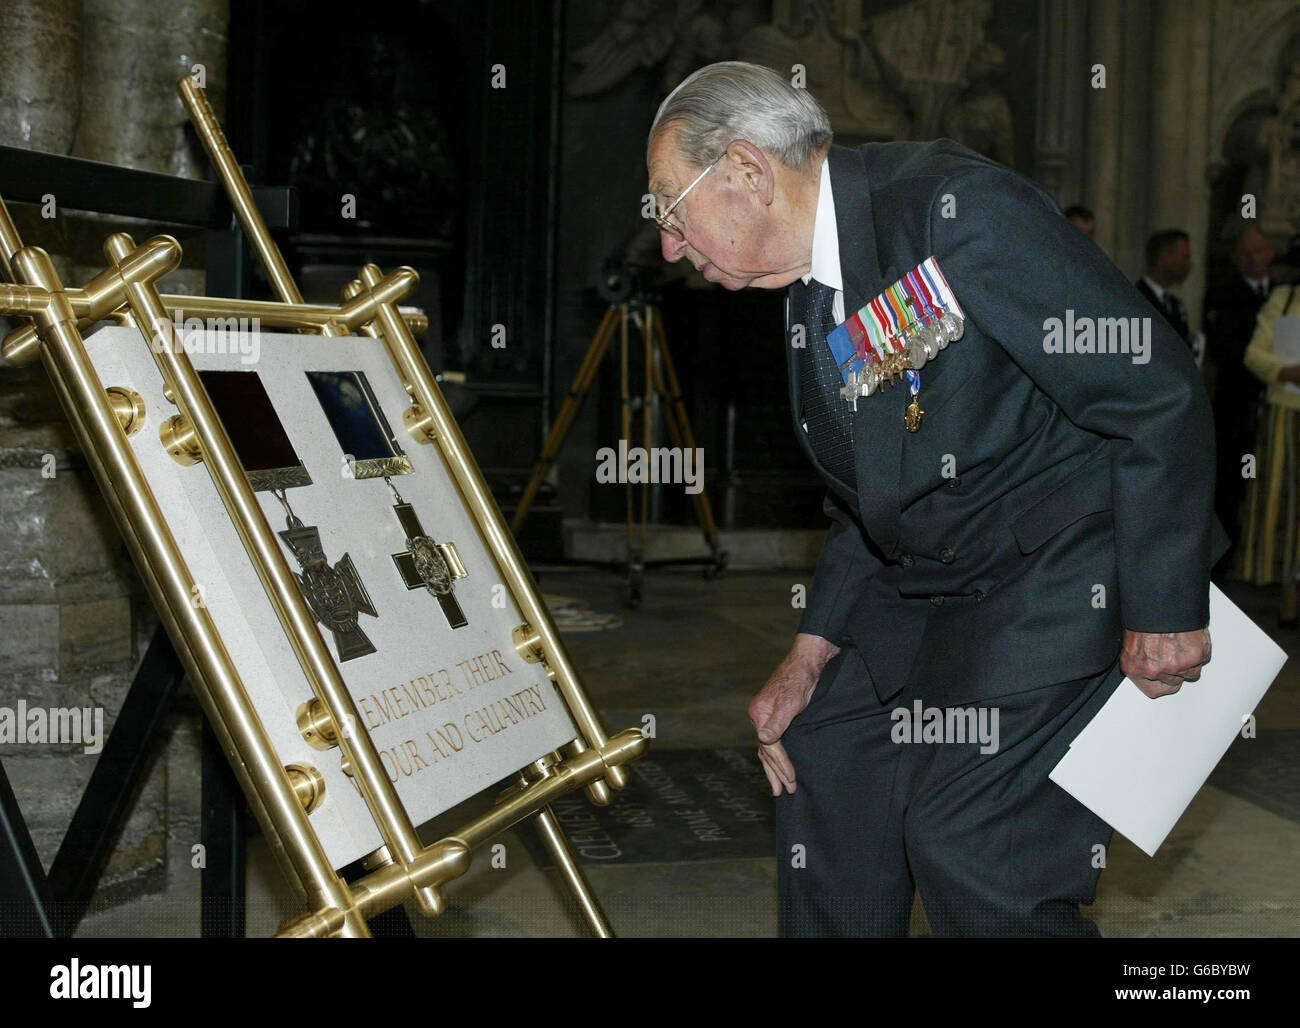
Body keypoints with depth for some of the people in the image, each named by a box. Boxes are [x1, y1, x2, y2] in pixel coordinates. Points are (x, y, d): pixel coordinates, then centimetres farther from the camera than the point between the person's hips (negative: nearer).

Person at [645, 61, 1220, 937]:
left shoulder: (957, 207, -23)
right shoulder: (800, 288, 6)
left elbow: (1159, 393, -21)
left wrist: (1163, 613, -18)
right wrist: (811, 654, 6)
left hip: (1068, 568, -9)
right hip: (929, 581, 9)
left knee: (963, 834, -15)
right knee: (821, 748, 12)